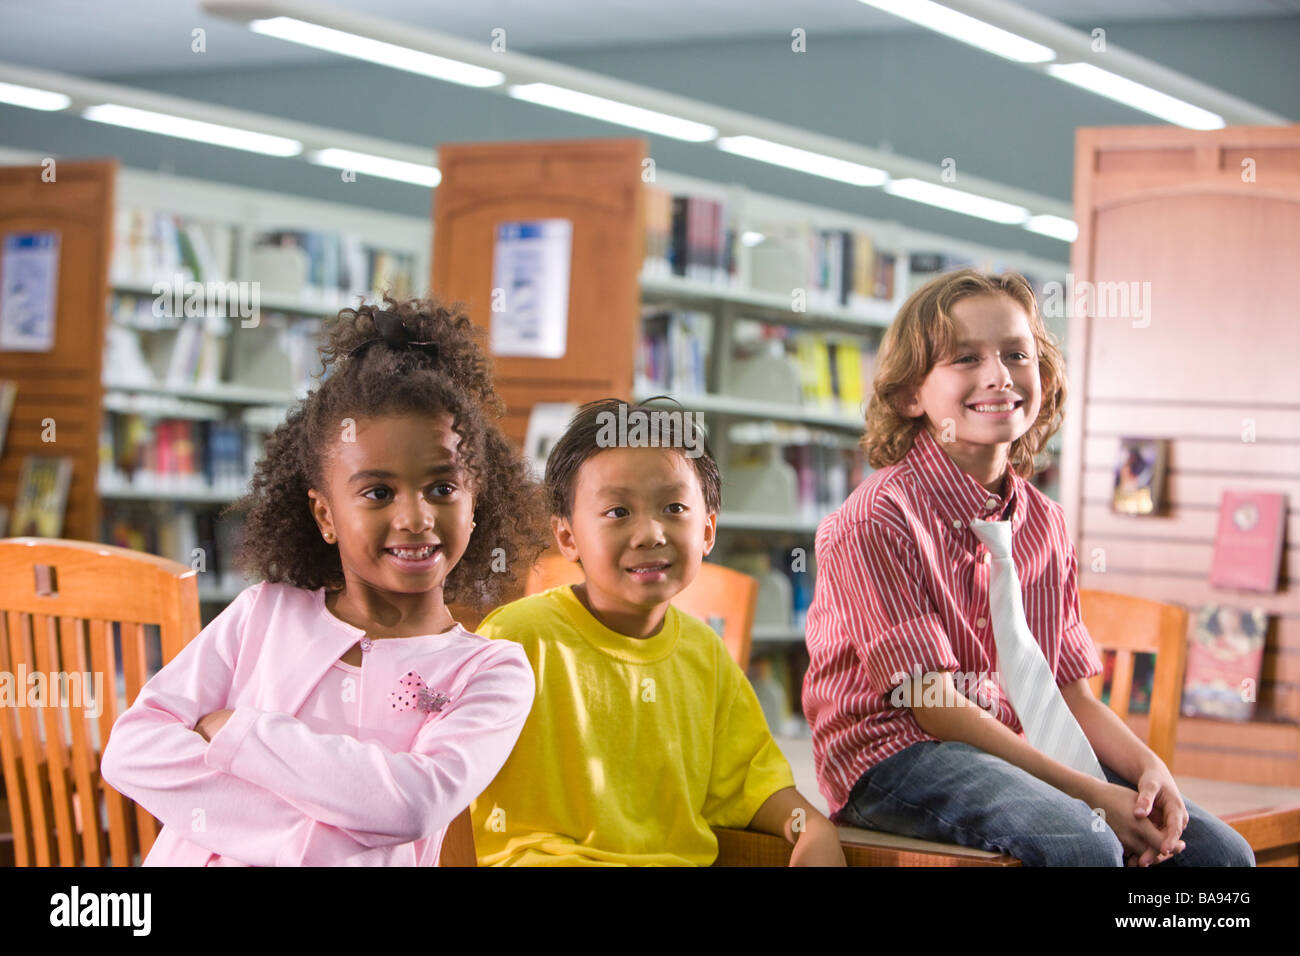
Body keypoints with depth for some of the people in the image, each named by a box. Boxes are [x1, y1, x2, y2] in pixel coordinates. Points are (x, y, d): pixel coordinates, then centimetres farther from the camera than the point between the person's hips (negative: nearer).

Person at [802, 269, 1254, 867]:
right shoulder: (877, 518, -12)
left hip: (1025, 751, 7)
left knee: (1220, 852, -8)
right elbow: (933, 705, -16)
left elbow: (1071, 692, 11)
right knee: (1082, 843, -32)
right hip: (893, 755, -6)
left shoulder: (1045, 522, 10)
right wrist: (1091, 793, -20)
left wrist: (1148, 768, -10)